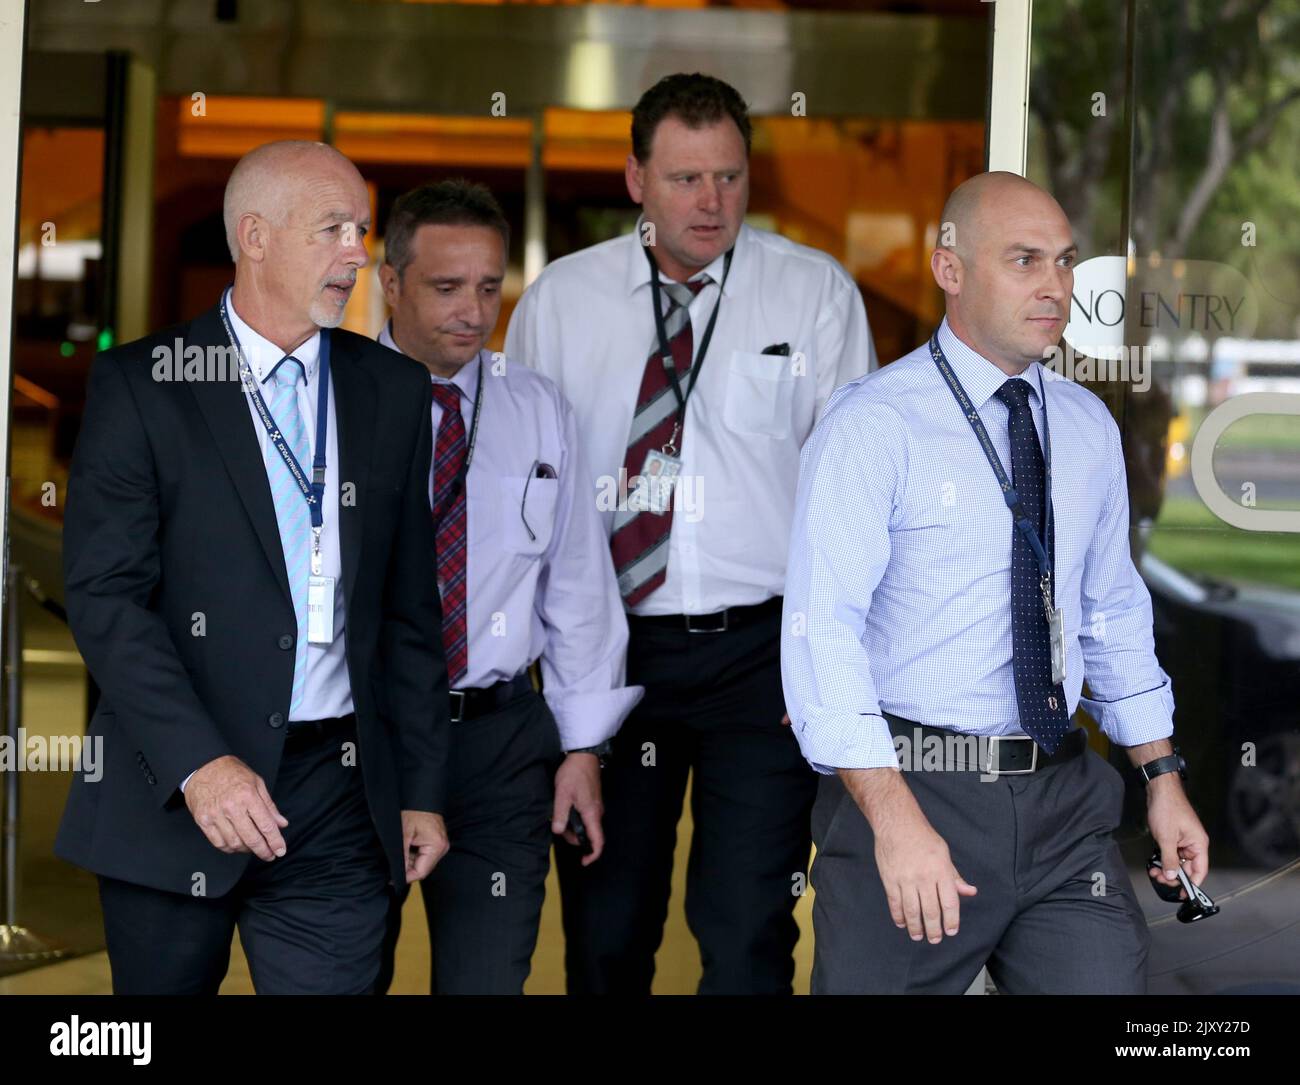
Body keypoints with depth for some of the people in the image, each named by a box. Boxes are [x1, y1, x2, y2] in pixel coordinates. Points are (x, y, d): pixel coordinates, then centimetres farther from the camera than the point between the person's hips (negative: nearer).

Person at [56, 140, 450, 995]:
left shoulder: (393, 389, 11)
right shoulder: (140, 385, -2)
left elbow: (410, 607, 14)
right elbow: (104, 596, -9)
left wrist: (422, 791, 11)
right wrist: (197, 762, -20)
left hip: (340, 798, 3)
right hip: (172, 795, -2)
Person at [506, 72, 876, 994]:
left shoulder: (817, 294, 0)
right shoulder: (558, 302, 4)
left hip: (761, 650, -2)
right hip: (605, 647, 2)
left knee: (747, 936, -6)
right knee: (603, 934, 10)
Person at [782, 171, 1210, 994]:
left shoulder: (1089, 427, 10)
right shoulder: (875, 426, -10)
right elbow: (822, 631, -17)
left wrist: (1163, 775, 11)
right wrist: (895, 819, -26)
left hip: (1066, 802, 5)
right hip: (911, 792, -5)